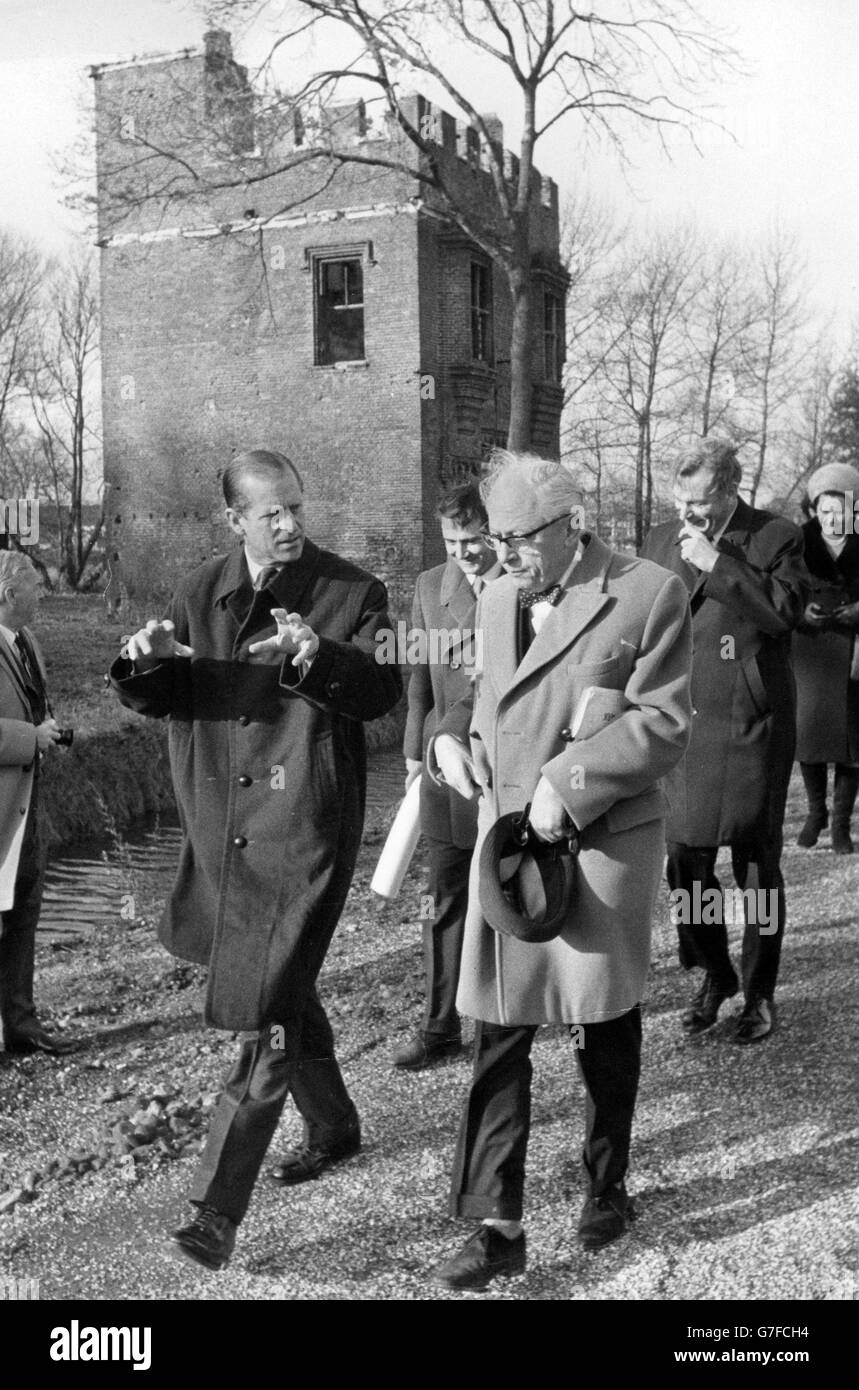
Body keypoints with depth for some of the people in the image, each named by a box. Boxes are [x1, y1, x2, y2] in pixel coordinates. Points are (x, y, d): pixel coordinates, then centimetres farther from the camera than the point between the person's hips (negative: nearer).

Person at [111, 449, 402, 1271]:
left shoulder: (352, 593, -4)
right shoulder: (201, 595, 8)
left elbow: (382, 694, -12)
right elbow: (162, 698, 11)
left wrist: (318, 659, -30)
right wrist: (146, 663, -11)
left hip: (305, 830, -5)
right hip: (224, 831, 6)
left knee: (268, 1015, -7)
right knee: (284, 994, 21)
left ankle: (217, 1209, 1)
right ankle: (333, 1126, 44)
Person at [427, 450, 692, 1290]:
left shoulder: (649, 595, -9)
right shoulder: (496, 599, 10)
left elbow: (664, 723, -12)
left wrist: (566, 786, -20)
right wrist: (452, 735, 1)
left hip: (601, 845, -4)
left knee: (604, 1032, 12)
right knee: (497, 1040, 3)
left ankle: (608, 1188, 35)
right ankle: (496, 1228, 12)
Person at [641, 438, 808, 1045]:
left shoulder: (777, 537, -3)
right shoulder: (660, 541, 9)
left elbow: (785, 611, -19)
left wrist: (718, 563, -19)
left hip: (751, 728, -3)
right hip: (681, 728, 4)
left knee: (758, 867, 7)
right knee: (686, 862, 6)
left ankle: (760, 992, 23)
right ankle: (715, 975, 28)